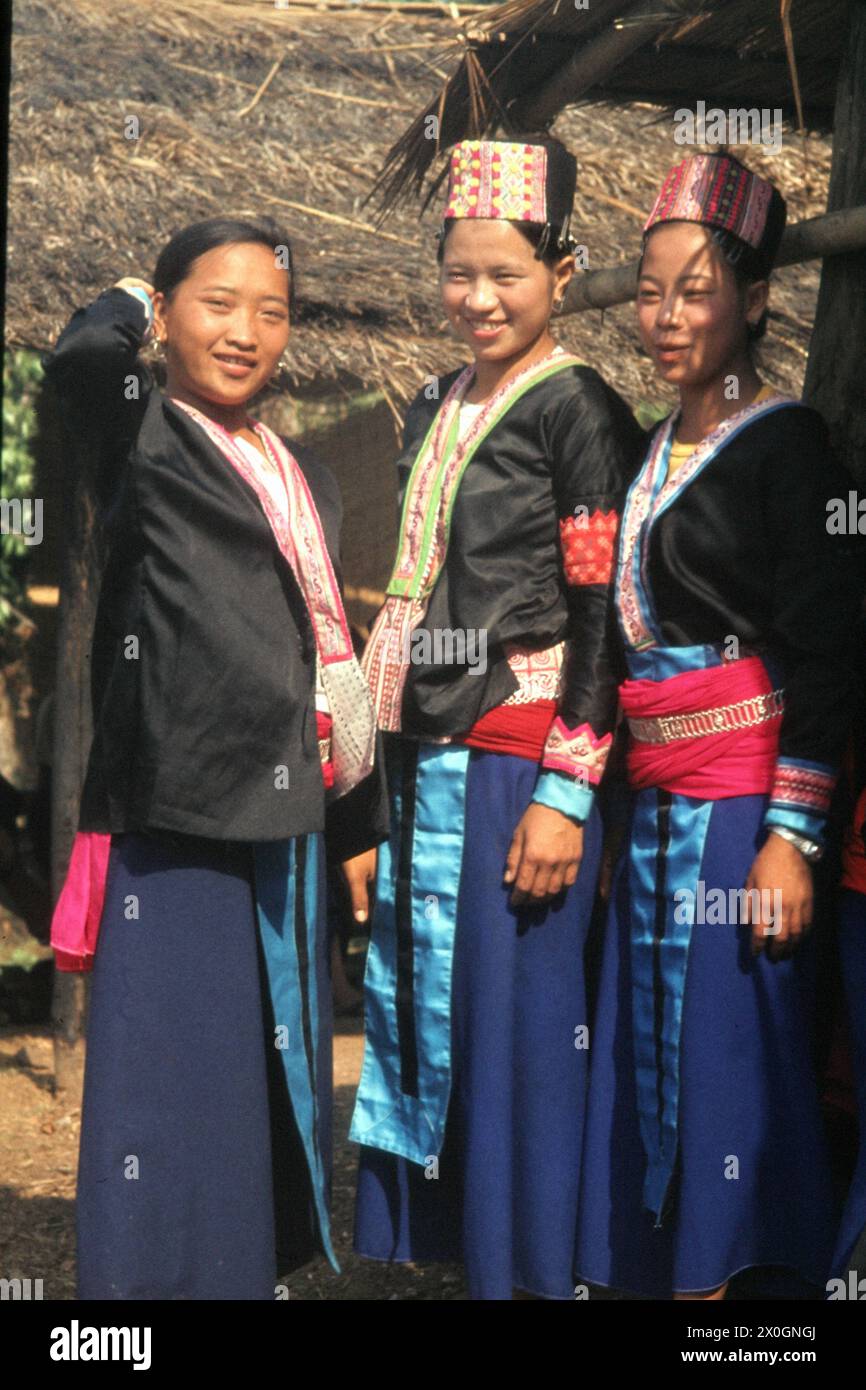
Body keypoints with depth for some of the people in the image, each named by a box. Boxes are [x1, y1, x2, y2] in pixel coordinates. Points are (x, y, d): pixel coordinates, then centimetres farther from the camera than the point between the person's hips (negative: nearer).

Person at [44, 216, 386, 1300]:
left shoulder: (302, 477, 16)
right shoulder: (147, 438, -4)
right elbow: (81, 356, -28)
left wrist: (361, 825, 19)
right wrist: (133, 300, -4)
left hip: (285, 818, 7)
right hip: (178, 815, -7)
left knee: (276, 1063, 15)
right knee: (173, 1063, -3)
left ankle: (261, 1260, 29)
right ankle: (154, 1272, 9)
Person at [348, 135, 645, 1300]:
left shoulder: (579, 411, -8)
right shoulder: (436, 407, 14)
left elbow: (599, 618, -12)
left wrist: (567, 794, -17)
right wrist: (394, 759, 18)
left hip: (519, 759, -7)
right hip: (425, 759, 7)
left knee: (515, 1020, 0)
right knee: (417, 1007, 12)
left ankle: (526, 1264, 13)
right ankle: (436, 1244, 25)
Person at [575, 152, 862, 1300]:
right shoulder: (653, 451, 15)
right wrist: (619, 807, 17)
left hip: (745, 800, -7)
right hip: (657, 805, 8)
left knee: (726, 1057, -3)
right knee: (648, 1055, 10)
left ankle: (724, 1271, 8)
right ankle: (658, 1272, 21)